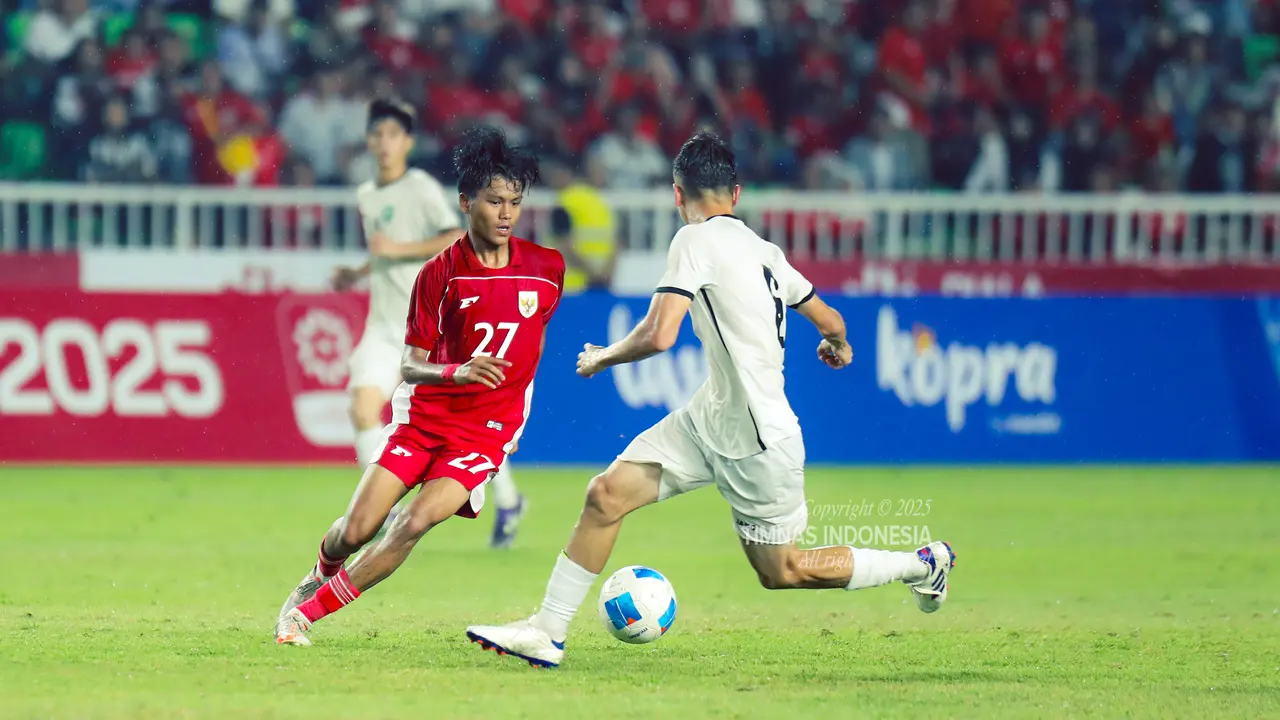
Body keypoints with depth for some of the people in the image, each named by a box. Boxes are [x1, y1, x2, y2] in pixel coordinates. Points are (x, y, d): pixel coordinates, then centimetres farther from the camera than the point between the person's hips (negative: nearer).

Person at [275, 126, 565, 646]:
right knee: (354, 532, -7)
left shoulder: (548, 269, -3)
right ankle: (319, 577, 31)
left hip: (488, 428, 0)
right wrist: (458, 372, -27)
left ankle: (310, 609, -10)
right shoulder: (440, 273, -7)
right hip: (423, 414, 0)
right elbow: (410, 366, -8)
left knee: (415, 523, -22)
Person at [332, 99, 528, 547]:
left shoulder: (421, 188, -7)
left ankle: (507, 501, 25)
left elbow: (458, 241, -18)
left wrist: (398, 248, -20)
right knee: (363, 408, -17)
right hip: (384, 325, 6)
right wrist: (356, 275, 14)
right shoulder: (366, 196, 14)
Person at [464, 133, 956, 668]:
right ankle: (548, 632, 3)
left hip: (759, 441, -8)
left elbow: (658, 336, -24)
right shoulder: (763, 249, 7)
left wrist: (602, 358, -4)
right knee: (607, 494, 0)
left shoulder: (697, 239, -16)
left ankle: (923, 564, 22)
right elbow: (830, 322, 16)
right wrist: (838, 347, 41)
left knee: (782, 572, 7)